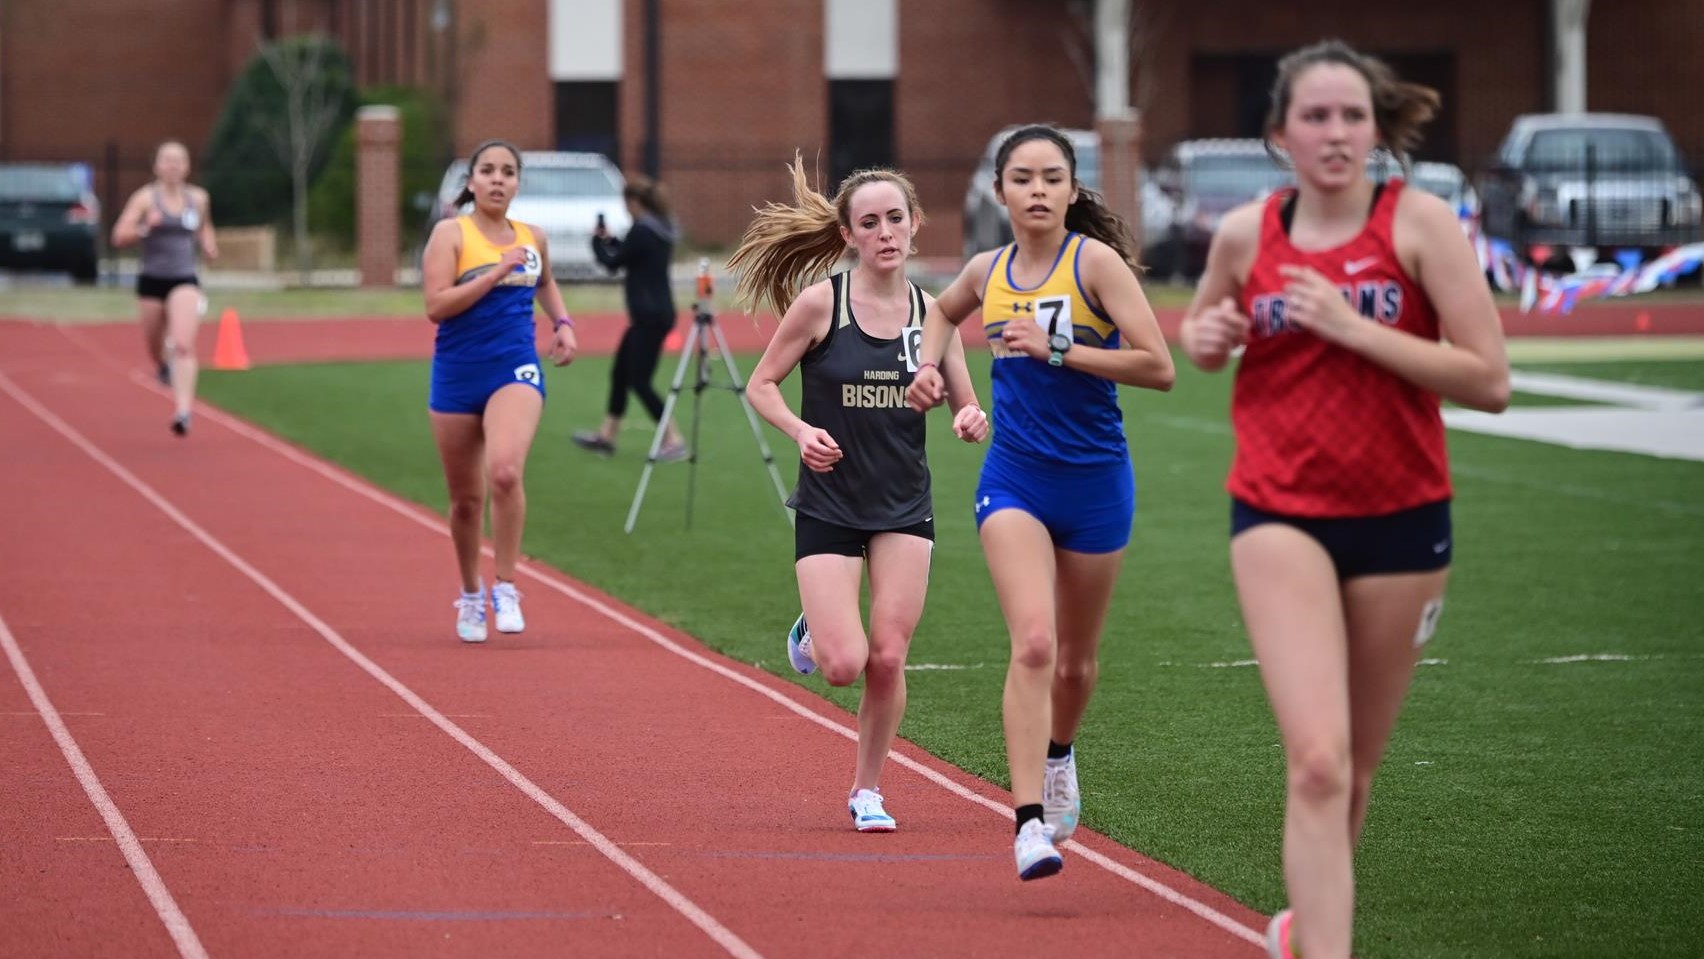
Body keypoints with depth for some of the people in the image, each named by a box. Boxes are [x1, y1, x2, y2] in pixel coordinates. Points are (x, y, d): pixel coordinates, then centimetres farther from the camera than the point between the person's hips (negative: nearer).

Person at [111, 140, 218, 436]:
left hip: (185, 280, 0)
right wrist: (145, 227, -29)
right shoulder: (146, 198, -6)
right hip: (152, 279, 0)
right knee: (153, 344, 15)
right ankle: (163, 365, 53)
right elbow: (119, 236, -12)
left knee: (183, 345, -19)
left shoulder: (198, 198, 5)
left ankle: (183, 409, -25)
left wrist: (208, 245, 7)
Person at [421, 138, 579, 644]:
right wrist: (497, 273, -21)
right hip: (457, 375, -1)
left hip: (515, 371, 1)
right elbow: (436, 305, -17)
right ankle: (470, 594, 33)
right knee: (465, 498, 9)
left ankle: (506, 589, -14)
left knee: (505, 473, -25)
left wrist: (562, 323, 14)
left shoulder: (533, 238, 8)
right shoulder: (451, 234, -5)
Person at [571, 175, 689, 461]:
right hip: (656, 313, 10)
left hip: (650, 317, -10)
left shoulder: (642, 231, -18)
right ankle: (606, 435, 26)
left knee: (639, 381, -6)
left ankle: (673, 440, -8)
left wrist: (598, 241, 7)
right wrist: (610, 241, 22)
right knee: (620, 373, 18)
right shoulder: (661, 229, 10)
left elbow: (613, 263, -10)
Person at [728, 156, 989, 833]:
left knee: (888, 658, -5)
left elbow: (964, 407, 7)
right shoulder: (820, 302, -9)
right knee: (845, 664, -12)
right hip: (828, 505, -2)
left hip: (904, 509, 2)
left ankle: (867, 790, 16)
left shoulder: (931, 311, 0)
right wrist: (801, 430, -19)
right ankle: (811, 634, 25)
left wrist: (972, 421, -16)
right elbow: (761, 384, -1)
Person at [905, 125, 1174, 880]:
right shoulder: (988, 272, 3)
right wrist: (929, 368, 10)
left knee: (1074, 660, 15)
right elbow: (944, 312, 29)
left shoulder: (1096, 261, -10)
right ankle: (1030, 822, -23)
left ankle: (1058, 754, 48)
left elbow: (1158, 367, -18)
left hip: (1094, 480, -1)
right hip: (1013, 481, 1)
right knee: (1033, 643, -19)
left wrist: (1058, 350, -21)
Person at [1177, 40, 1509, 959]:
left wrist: (1353, 328, -20)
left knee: (1355, 763, 15)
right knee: (1318, 760, -18)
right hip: (1279, 516, 0)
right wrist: (1203, 337, -3)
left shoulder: (1418, 221, -8)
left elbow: (1489, 380, -15)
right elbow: (1200, 333, 21)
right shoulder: (1245, 234, 0)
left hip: (1400, 522, 0)